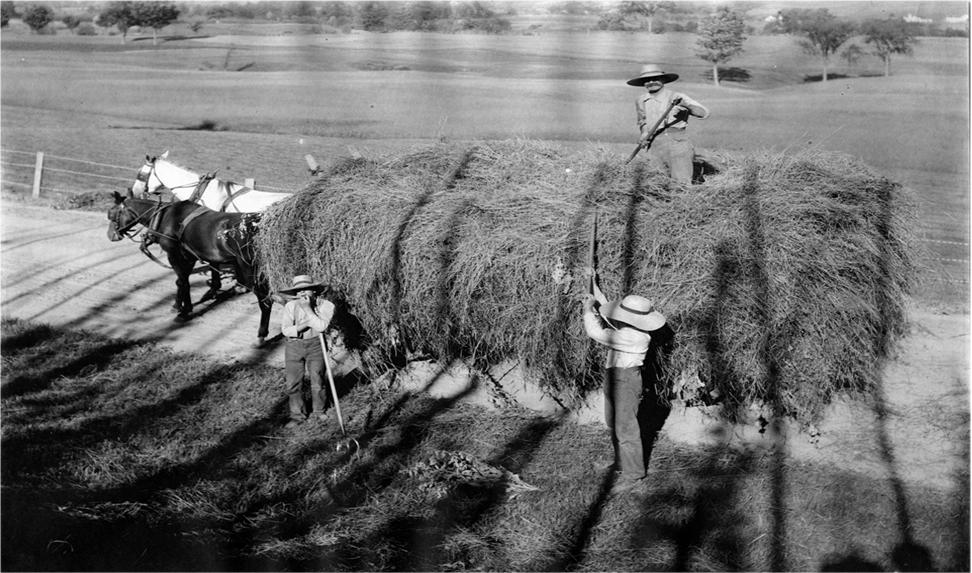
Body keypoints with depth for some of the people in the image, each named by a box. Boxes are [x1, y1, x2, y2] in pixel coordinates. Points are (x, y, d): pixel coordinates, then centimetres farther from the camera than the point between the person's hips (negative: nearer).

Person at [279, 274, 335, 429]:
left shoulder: (326, 305, -12)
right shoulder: (291, 306, -9)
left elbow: (322, 326, -25)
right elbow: (285, 329, -10)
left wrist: (308, 309, -26)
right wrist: (300, 327, -28)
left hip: (315, 345, -1)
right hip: (294, 346, 1)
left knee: (317, 382, 6)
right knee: (293, 383, 4)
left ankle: (318, 411, 30)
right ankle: (298, 415, 22)